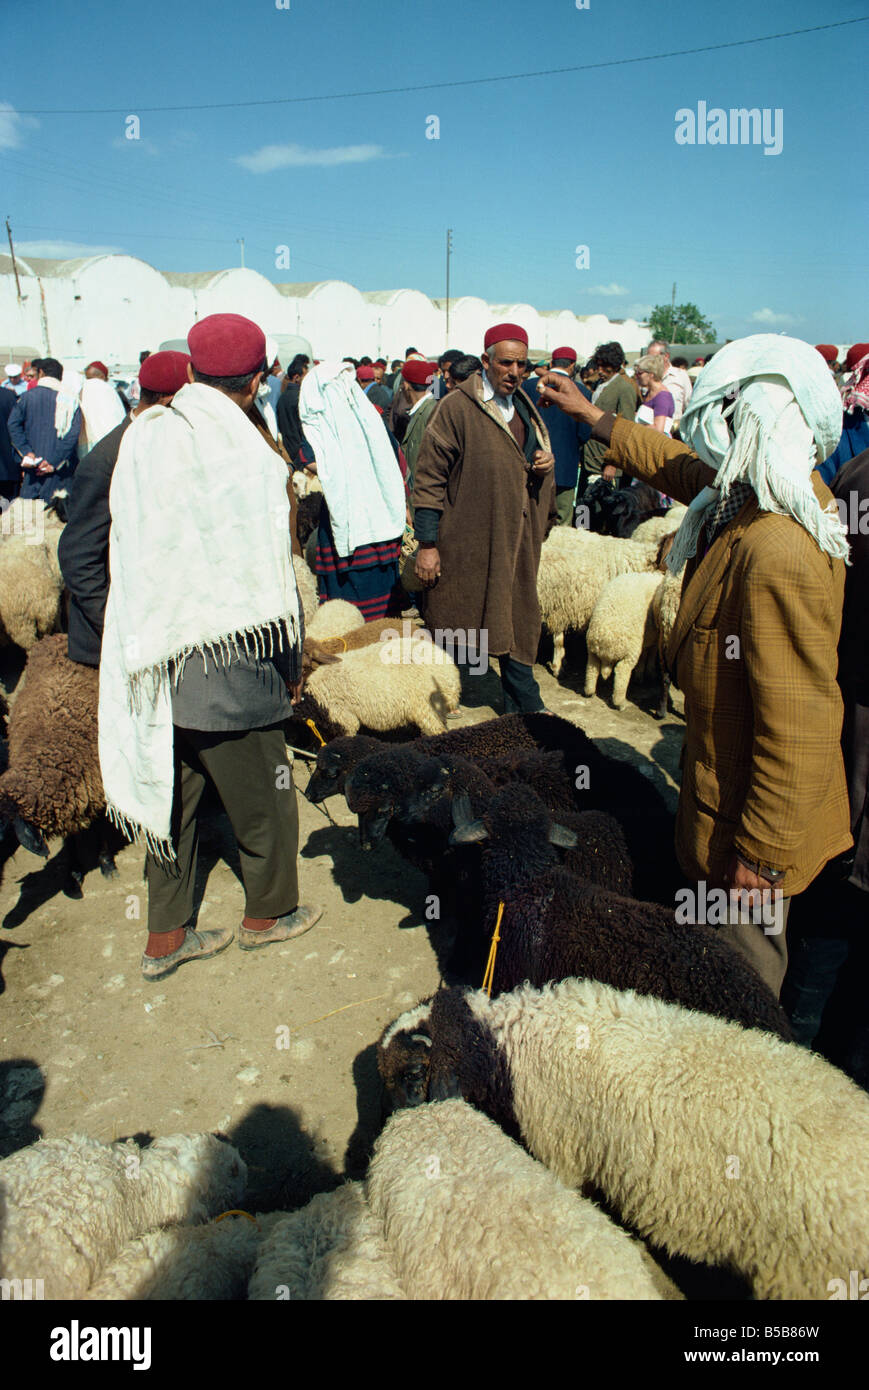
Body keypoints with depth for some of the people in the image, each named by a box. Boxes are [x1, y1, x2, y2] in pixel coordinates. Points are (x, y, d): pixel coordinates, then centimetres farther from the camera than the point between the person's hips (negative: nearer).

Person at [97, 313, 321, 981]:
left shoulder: (140, 439, 1)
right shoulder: (250, 461, -17)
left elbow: (127, 557, 6)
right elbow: (272, 582, -13)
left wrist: (147, 640, 15)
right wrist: (292, 665, 0)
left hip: (152, 667, 6)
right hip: (225, 674, -6)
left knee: (171, 793, 18)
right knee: (264, 797, 15)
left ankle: (166, 938, 32)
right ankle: (267, 915, 35)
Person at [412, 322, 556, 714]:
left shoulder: (525, 409, 15)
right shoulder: (457, 407, -9)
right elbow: (429, 477, -10)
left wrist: (546, 464, 3)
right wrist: (427, 544, -14)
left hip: (516, 546, 6)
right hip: (465, 546, -6)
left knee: (517, 626, 12)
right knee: (453, 633, 4)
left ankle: (526, 712, 23)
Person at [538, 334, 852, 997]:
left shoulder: (780, 555, -33)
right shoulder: (745, 497, -3)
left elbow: (797, 729, -31)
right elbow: (676, 465, 19)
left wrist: (762, 850, -22)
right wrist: (588, 413, 29)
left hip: (762, 818, -10)